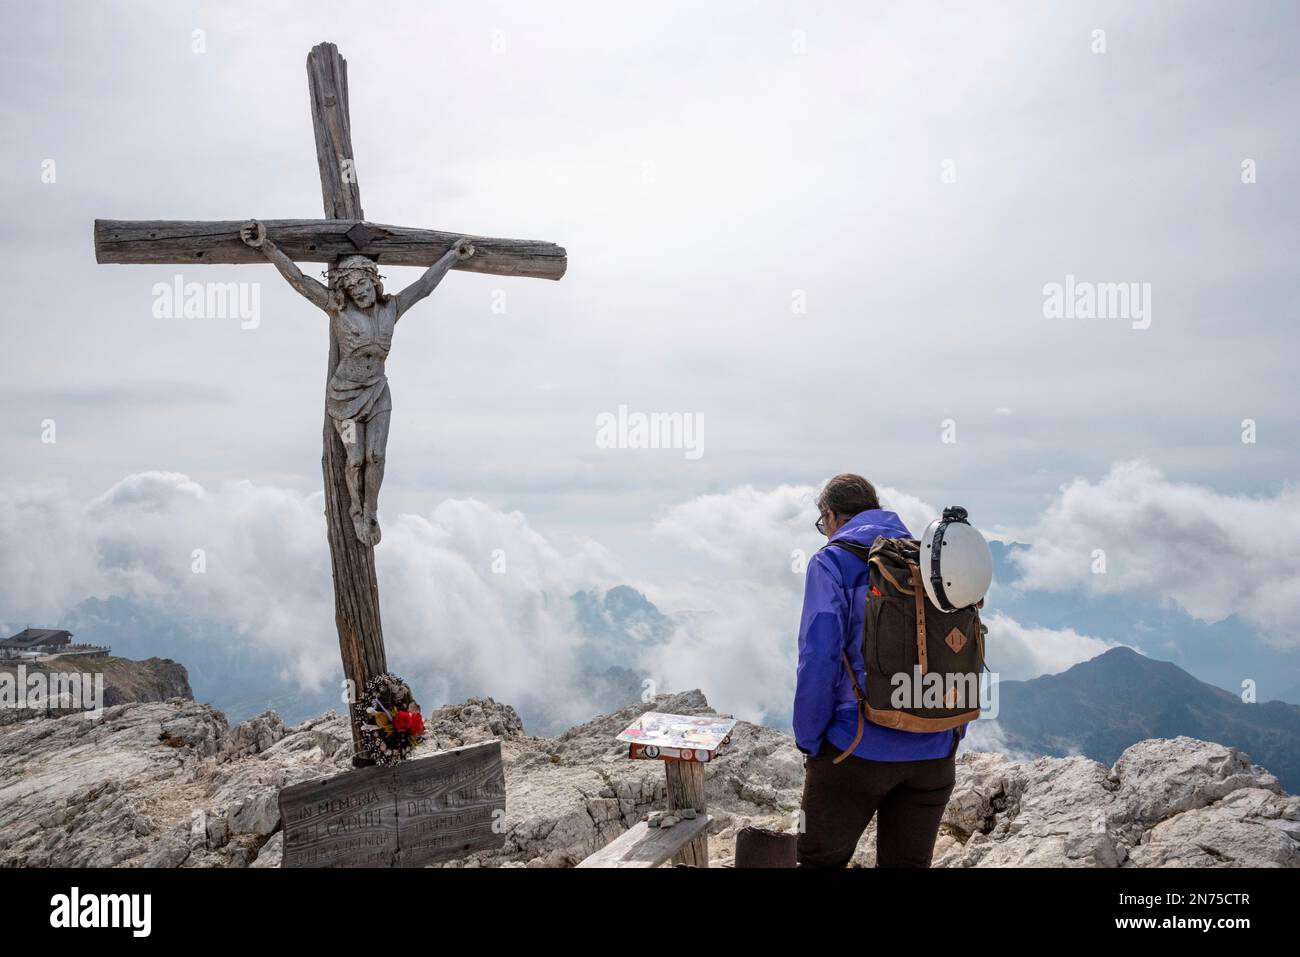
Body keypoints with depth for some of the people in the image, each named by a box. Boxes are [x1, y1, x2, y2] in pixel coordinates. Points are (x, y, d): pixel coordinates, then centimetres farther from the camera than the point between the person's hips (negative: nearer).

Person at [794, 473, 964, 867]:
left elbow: (817, 660, -14)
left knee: (821, 859, 12)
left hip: (859, 747, -5)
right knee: (908, 861, 15)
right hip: (934, 752, 5)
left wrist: (808, 741, -4)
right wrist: (952, 732, 15)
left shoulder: (832, 562, -5)